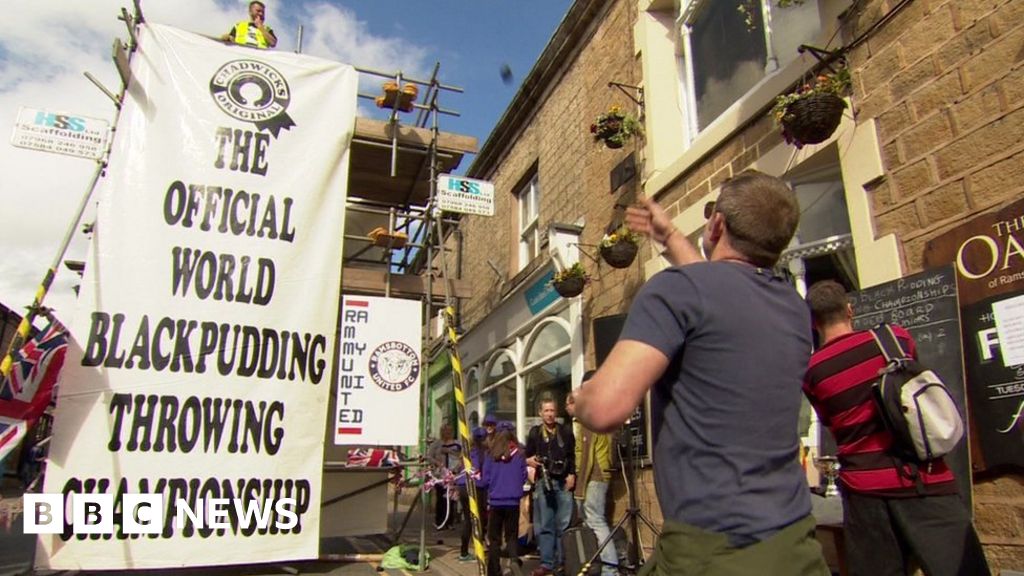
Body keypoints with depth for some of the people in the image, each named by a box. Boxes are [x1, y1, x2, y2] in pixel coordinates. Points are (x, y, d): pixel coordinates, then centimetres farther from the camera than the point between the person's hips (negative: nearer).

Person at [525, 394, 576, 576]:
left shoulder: (566, 431, 10)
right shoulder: (534, 433, 11)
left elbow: (574, 456, 7)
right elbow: (527, 456, 12)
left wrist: (572, 475, -4)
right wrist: (529, 461, -9)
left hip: (564, 482, 0)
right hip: (543, 482, 1)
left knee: (564, 524, -1)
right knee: (544, 525, 2)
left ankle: (563, 561, 7)